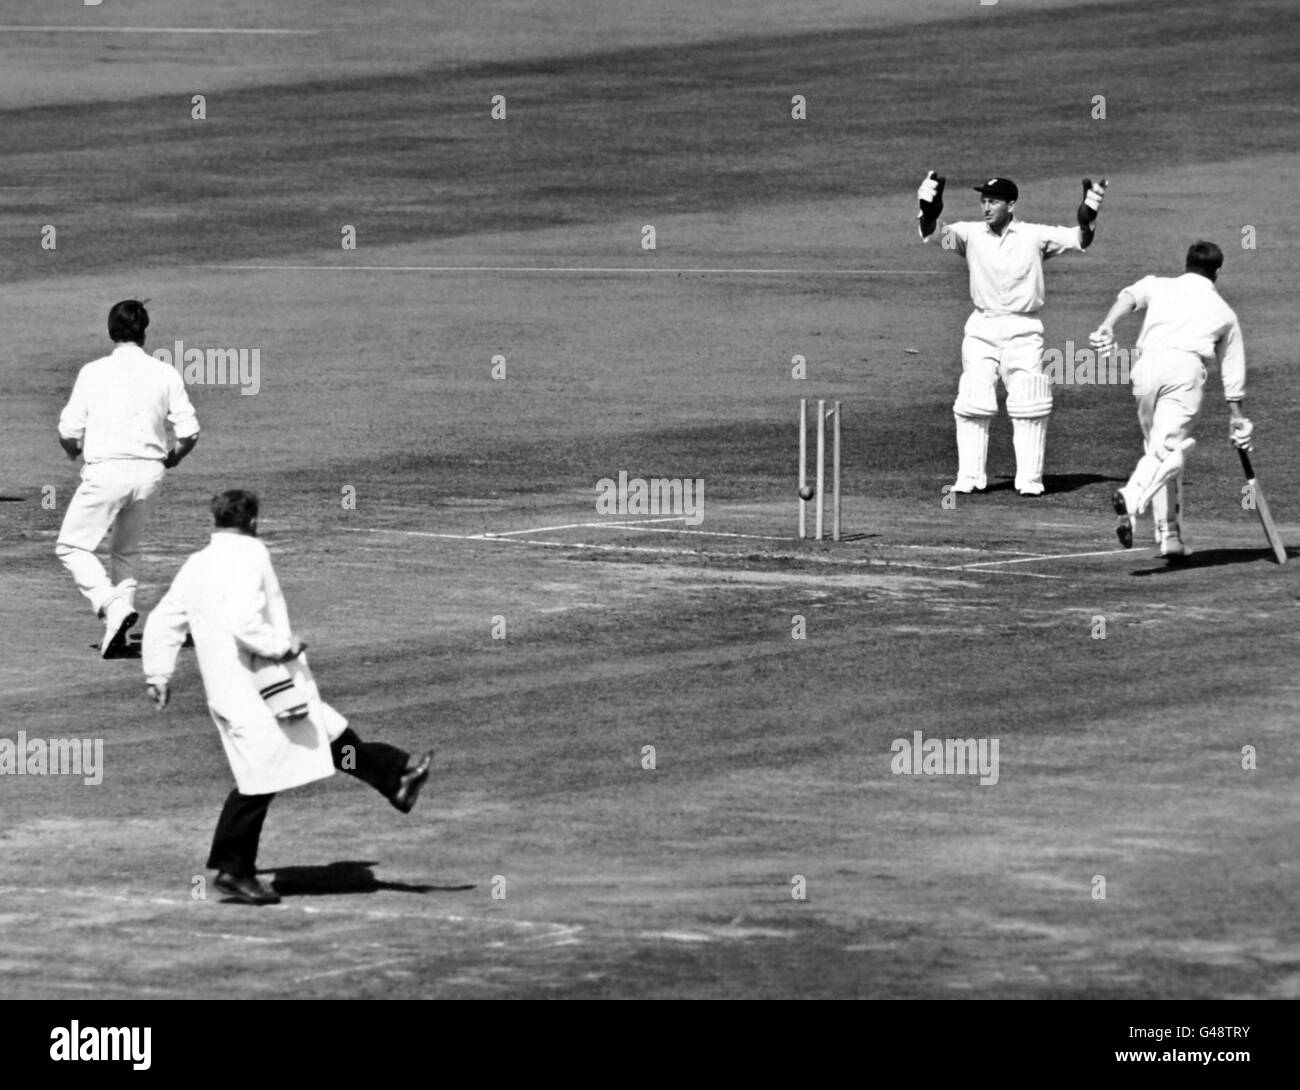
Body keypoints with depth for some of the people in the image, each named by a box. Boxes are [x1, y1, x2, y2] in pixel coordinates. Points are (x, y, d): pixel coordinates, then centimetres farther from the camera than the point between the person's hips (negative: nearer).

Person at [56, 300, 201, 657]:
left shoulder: (93, 372, -2)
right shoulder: (164, 374, 3)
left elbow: (69, 432, -3)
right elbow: (189, 432, 0)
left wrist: (73, 452, 21)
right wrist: (170, 459, 21)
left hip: (106, 470, -4)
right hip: (149, 471, 4)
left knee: (71, 546, 6)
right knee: (126, 550, 22)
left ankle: (111, 605, -14)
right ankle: (124, 604, 10)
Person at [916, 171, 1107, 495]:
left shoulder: (1034, 236, -1)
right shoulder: (971, 234, 1)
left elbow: (1080, 240, -8)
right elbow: (932, 234, -12)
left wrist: (1089, 215, -28)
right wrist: (928, 210, -33)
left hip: (1023, 331, -1)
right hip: (981, 329, 1)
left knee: (1028, 406, -3)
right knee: (972, 404, -2)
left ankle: (1030, 479, 5)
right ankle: (969, 477, 5)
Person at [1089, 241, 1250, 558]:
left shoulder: (1159, 285, 27)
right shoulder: (1224, 312, 28)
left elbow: (1129, 296, 4)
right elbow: (1234, 376, 29)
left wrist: (1107, 326, -12)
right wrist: (1238, 418, 38)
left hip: (1147, 365, 2)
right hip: (1186, 366, -2)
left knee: (1157, 448, 16)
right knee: (1169, 449, -15)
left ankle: (1168, 534, 14)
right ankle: (1132, 498, -44)